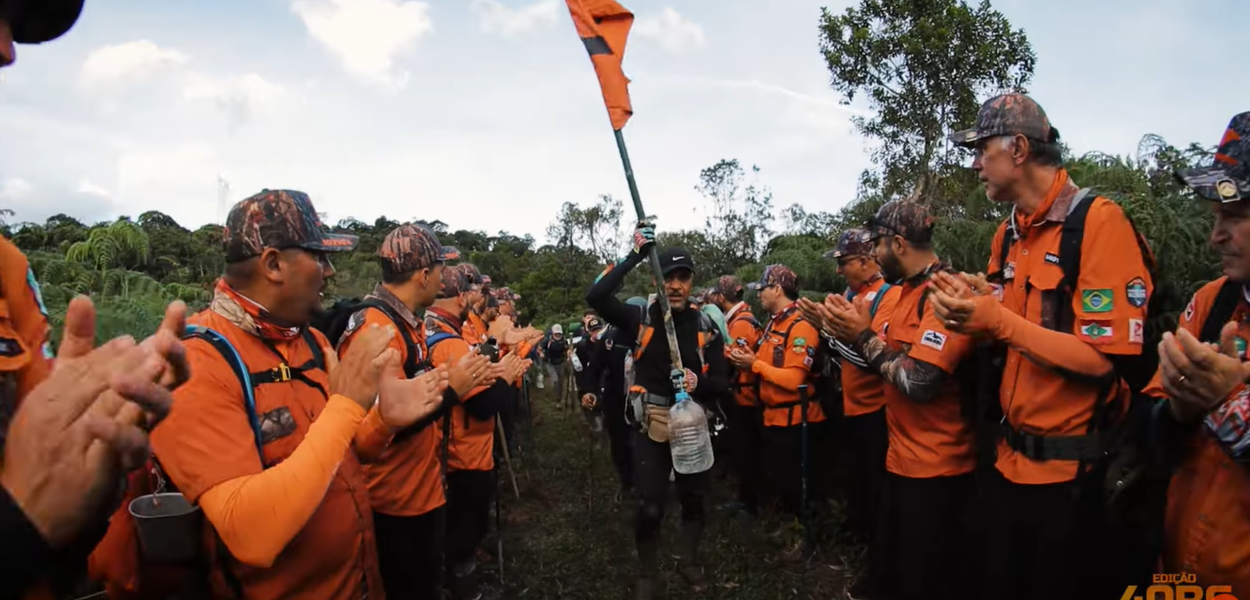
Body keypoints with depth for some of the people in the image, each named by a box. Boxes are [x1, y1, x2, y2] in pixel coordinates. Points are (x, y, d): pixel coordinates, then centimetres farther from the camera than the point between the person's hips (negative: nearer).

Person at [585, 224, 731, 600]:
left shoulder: (706, 326, -1)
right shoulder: (642, 319, -6)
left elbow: (723, 383, -1)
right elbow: (596, 297, -21)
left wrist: (700, 382, -24)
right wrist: (635, 256, -20)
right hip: (652, 424, -2)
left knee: (695, 499, 16)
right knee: (649, 508, -2)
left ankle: (690, 562, 42)